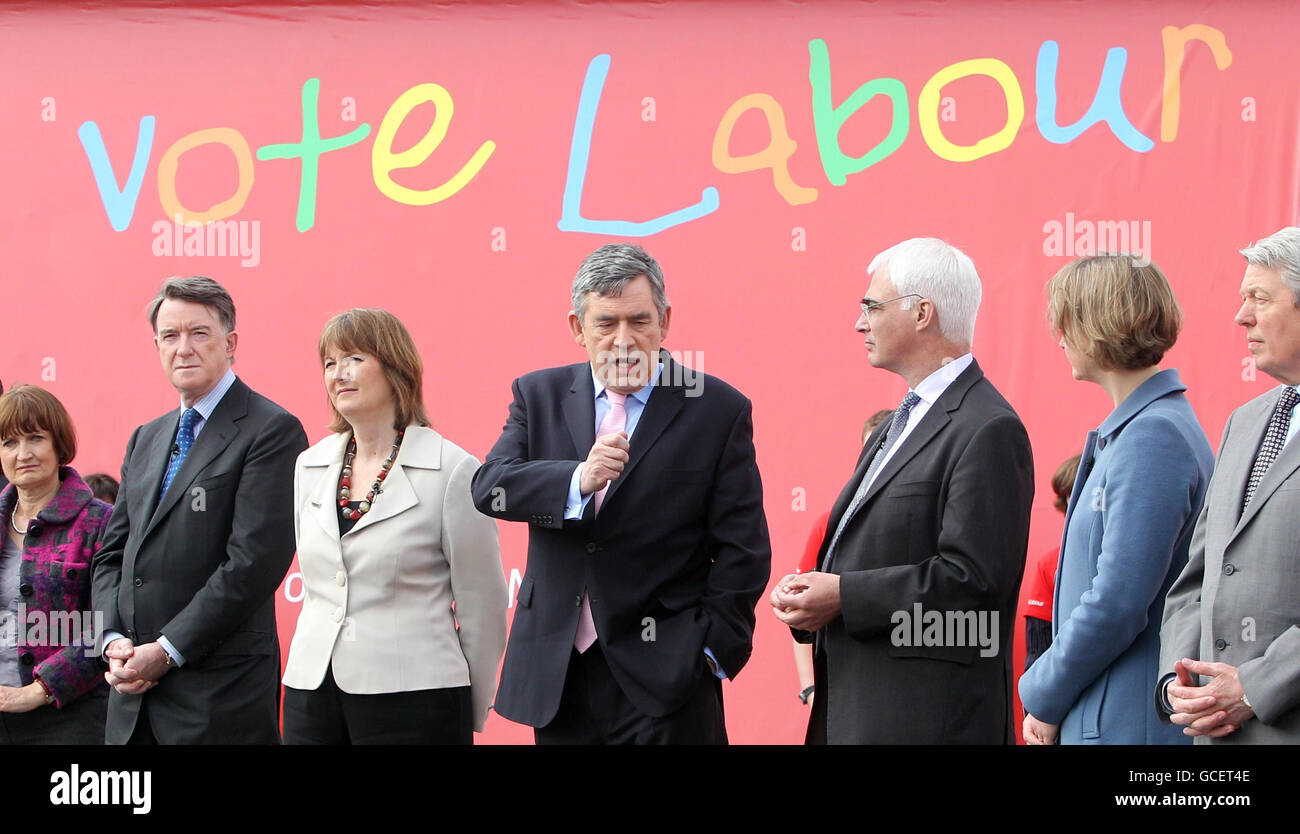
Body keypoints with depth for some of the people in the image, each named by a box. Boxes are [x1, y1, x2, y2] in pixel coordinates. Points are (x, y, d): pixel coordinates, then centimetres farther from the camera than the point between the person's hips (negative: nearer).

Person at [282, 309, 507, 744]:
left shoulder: (452, 471, -6)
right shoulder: (310, 466, 11)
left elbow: (482, 606, -1)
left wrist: (470, 716, 4)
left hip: (411, 698, -5)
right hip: (312, 692, 5)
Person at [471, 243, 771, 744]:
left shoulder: (719, 410, 0)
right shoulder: (540, 396, 9)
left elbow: (742, 550, -1)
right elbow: (490, 487, -7)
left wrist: (713, 650, -8)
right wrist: (578, 481, -23)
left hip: (665, 678, -3)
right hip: (556, 673, 3)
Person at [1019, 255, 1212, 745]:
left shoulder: (1153, 437, -16)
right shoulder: (1130, 429, 14)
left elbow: (1118, 604, -20)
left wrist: (1043, 699, -9)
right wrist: (1050, 694, 13)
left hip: (1134, 723, -9)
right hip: (1101, 717, 9)